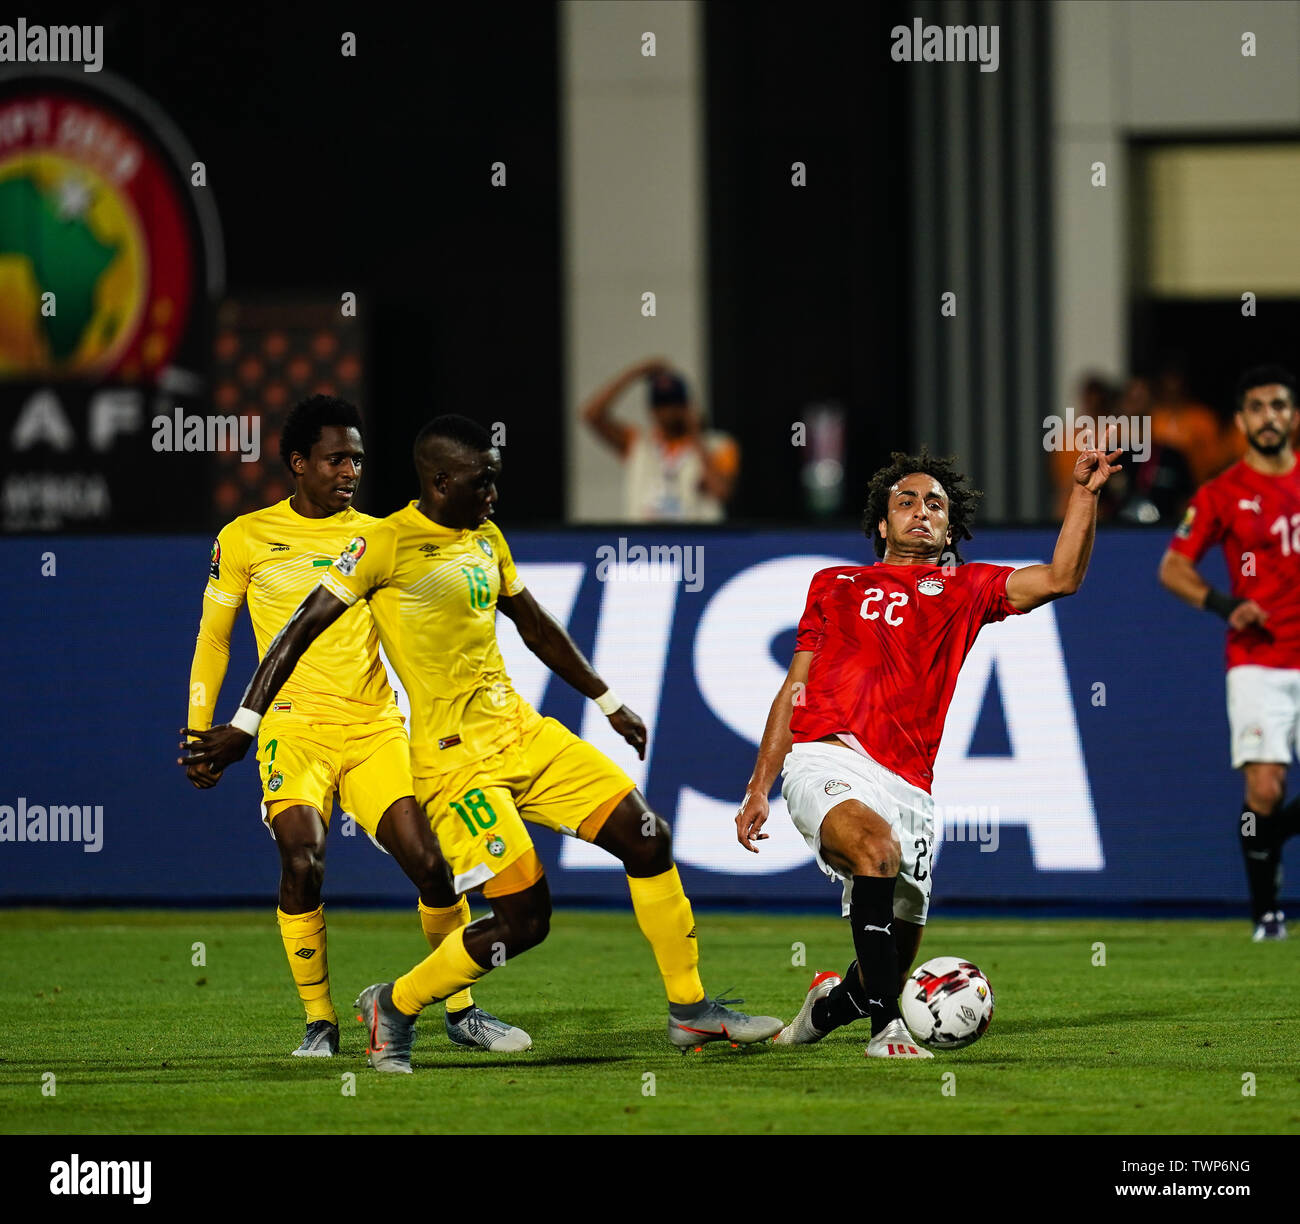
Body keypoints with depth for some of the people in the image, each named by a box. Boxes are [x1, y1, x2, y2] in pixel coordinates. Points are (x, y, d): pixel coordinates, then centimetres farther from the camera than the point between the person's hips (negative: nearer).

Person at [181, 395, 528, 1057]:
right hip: (295, 728, -3)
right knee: (302, 862, -22)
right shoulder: (246, 538, 5)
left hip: (376, 728, 3)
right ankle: (319, 1022, -7)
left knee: (429, 860, -8)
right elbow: (212, 639, 11)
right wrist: (198, 735, 7)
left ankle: (461, 1010, 8)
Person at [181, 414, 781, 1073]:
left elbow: (536, 627, 26)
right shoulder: (387, 544, -11)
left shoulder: (486, 540, 12)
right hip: (456, 757, -8)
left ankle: (690, 1011, 13)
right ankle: (394, 1006, 7)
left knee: (648, 840, 1)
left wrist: (608, 702, 31)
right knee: (523, 919, -14)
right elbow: (304, 627, -10)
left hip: (522, 730, 8)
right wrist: (244, 723, -14)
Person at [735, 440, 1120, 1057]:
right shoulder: (835, 584, 21)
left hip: (906, 789, 2)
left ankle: (828, 1006, 37)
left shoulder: (965, 589, 20)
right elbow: (795, 692, 20)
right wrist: (758, 789, 14)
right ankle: (887, 1027, -34)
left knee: (892, 971, 2)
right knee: (878, 845, -35)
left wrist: (1084, 491, -3)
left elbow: (1060, 578, 6)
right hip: (826, 761, -2)